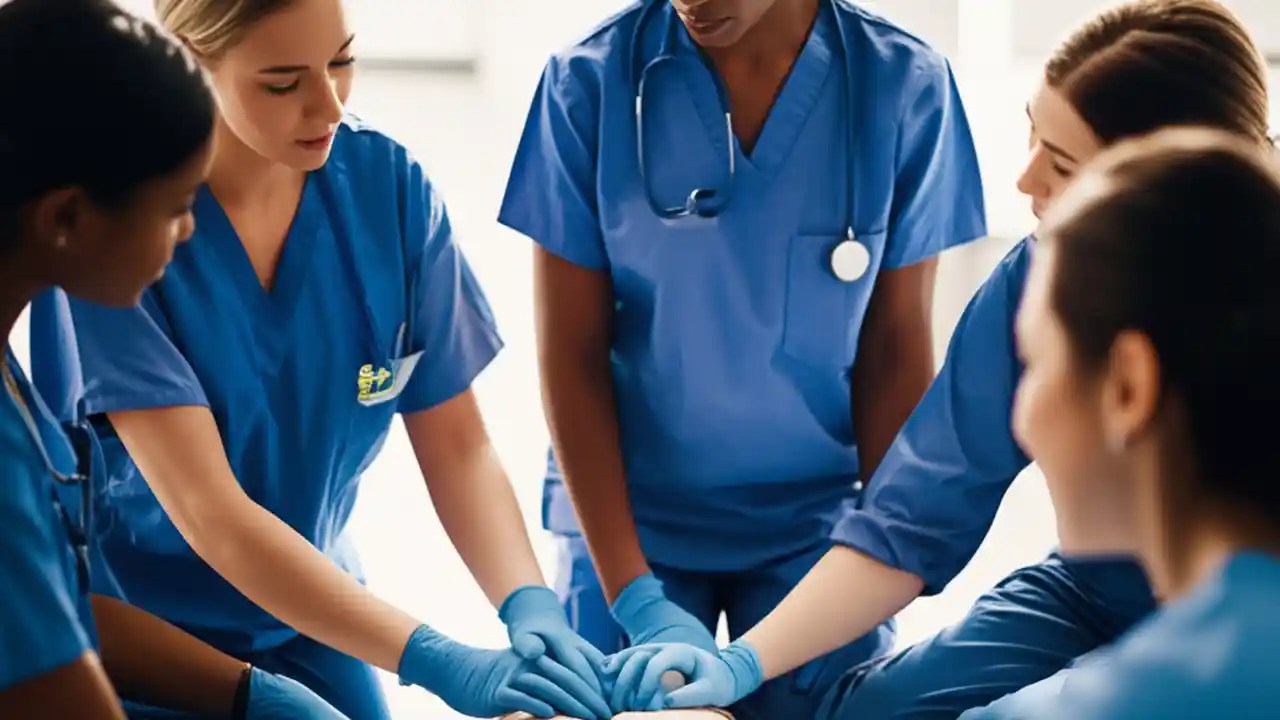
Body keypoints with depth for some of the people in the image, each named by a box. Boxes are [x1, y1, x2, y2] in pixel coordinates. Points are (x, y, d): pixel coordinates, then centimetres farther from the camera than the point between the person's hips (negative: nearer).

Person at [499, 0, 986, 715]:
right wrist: (634, 596, -15)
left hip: (816, 522, 0)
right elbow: (571, 353, -9)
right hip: (627, 517, 0)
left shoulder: (905, 84, -11)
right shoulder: (591, 80, -13)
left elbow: (897, 347, -3)